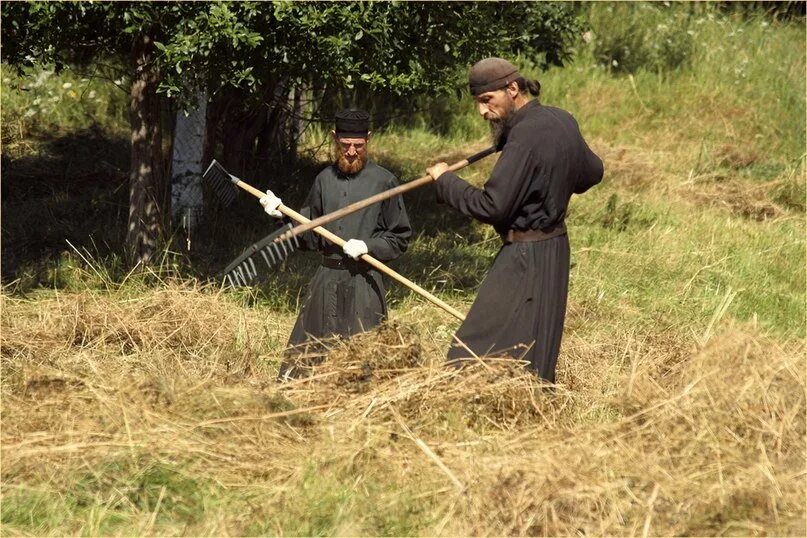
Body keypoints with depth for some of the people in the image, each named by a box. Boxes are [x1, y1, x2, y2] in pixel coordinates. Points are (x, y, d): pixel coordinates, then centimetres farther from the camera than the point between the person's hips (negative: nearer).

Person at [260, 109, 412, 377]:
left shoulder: (384, 181, 0)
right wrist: (283, 215, 1)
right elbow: (310, 236, 16)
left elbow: (400, 238, 2)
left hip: (364, 280, -4)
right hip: (326, 278, 4)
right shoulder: (325, 179, 12)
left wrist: (367, 246, -13)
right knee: (301, 356, 2)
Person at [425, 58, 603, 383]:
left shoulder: (526, 135, -22)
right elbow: (592, 173, 21)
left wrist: (445, 180, -11)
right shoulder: (562, 122, 6)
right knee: (536, 356, 13)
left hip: (525, 256, -10)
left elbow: (491, 207, -23)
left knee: (475, 353, -9)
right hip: (554, 247, 10)